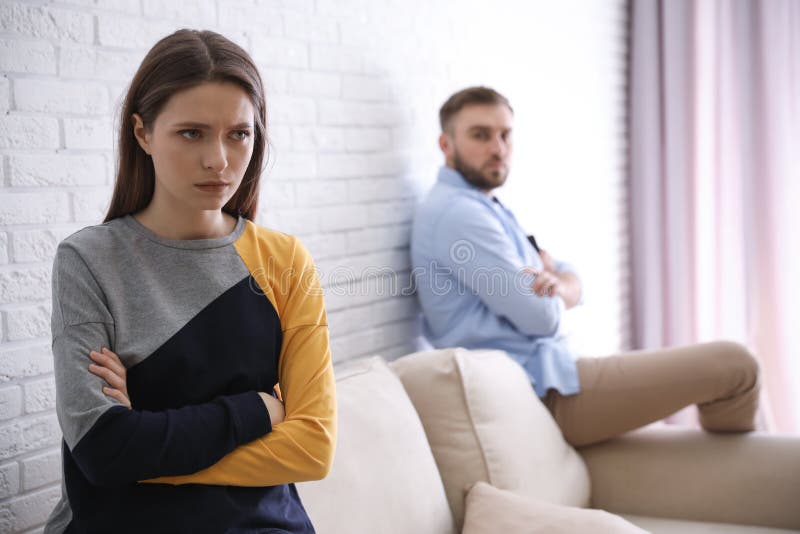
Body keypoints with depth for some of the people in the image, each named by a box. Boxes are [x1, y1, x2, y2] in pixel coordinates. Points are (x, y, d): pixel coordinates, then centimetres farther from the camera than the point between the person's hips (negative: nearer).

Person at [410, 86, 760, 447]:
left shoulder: (486, 209, 16)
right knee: (733, 364, -6)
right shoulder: (457, 212, -17)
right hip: (545, 391, -11)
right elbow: (542, 317, -20)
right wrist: (546, 275, 2)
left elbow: (574, 284, 13)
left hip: (543, 370, 11)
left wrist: (557, 286, -11)